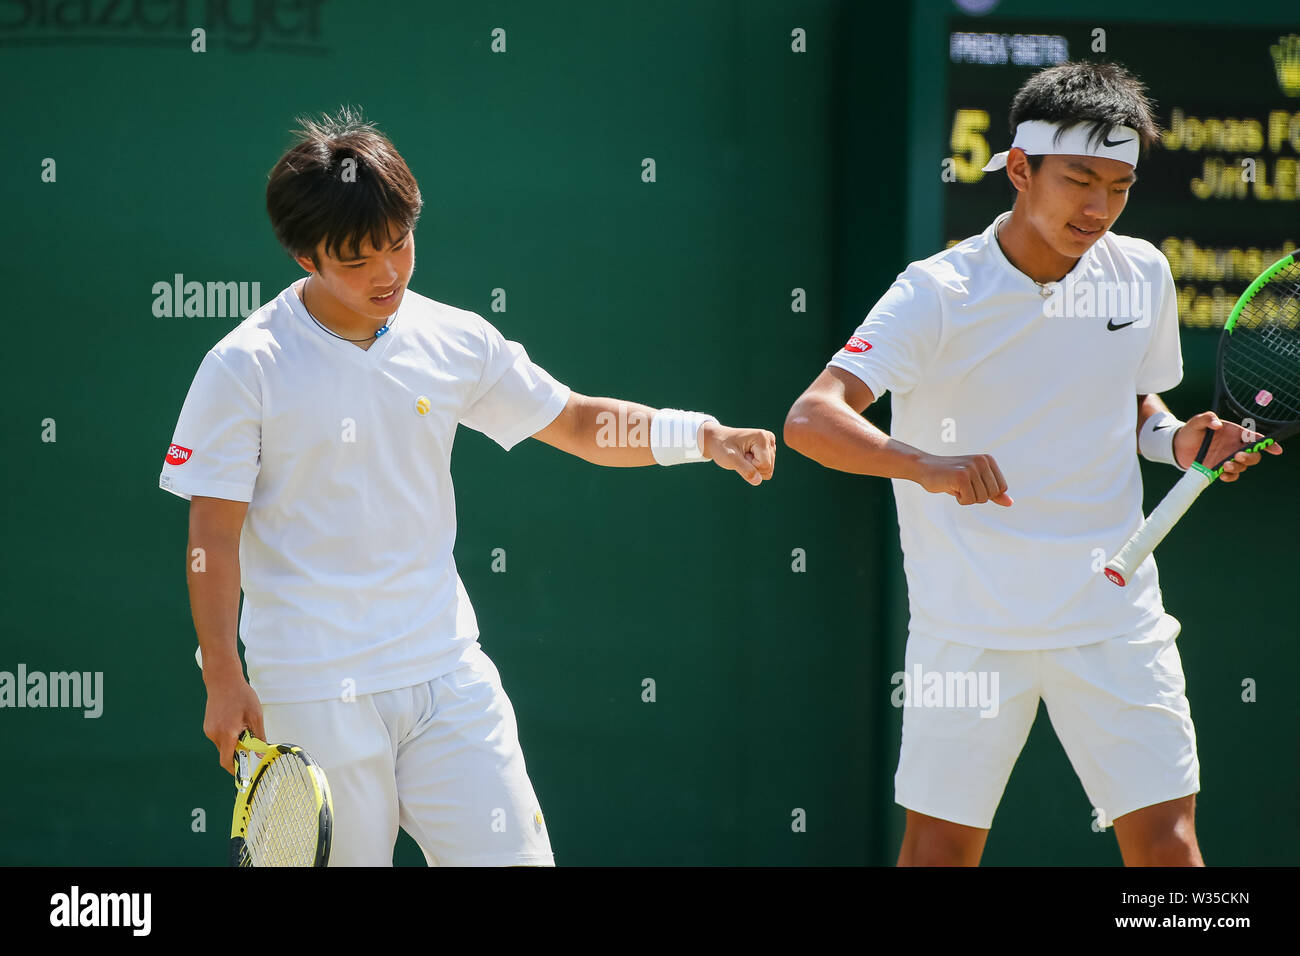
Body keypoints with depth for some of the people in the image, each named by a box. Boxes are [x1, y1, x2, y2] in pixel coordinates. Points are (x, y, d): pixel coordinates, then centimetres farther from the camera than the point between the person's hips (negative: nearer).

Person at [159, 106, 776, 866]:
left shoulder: (455, 342, 5)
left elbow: (577, 422, 13)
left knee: (511, 856, -3)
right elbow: (213, 537, -6)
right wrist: (223, 680, -11)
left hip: (449, 677, 4)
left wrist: (703, 437, -3)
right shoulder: (244, 368, -7)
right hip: (312, 698, -4)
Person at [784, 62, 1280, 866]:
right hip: (968, 622, -3)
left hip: (1115, 618, 3)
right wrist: (925, 464, -41)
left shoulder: (1143, 275, 3)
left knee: (1165, 842, -5)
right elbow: (810, 419, -24)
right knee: (940, 845, -1)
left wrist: (1179, 440, -1)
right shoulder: (939, 293, -12)